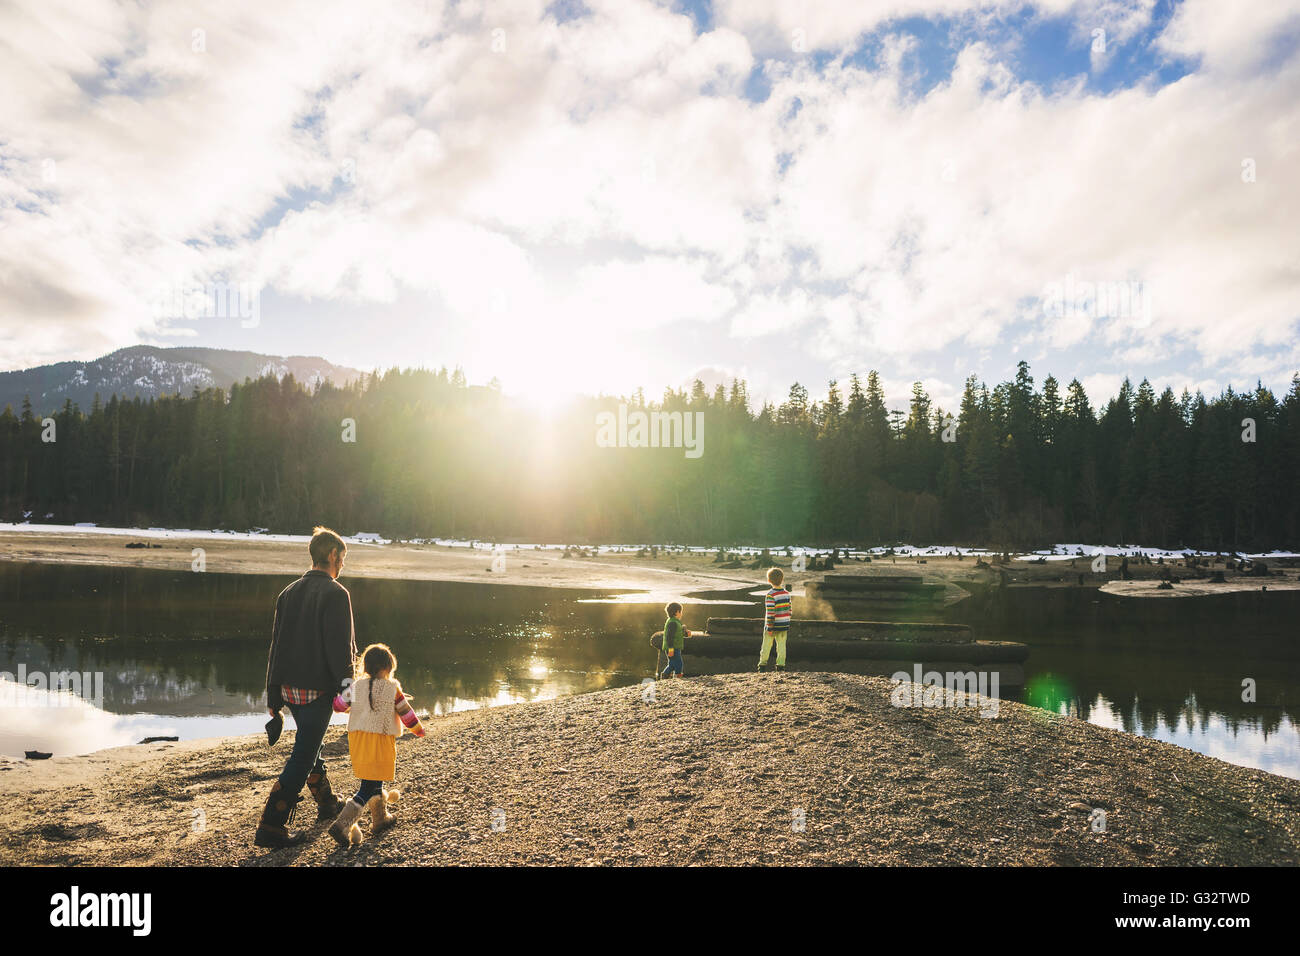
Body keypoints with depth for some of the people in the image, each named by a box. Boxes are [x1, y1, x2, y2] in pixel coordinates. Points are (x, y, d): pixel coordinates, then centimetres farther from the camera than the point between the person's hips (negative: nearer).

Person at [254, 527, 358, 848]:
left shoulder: (289, 592, 8)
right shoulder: (335, 593, -14)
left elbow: (276, 645, 11)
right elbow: (340, 649, -18)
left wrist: (273, 695, 15)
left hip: (289, 687, 8)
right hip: (317, 688, -8)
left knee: (310, 743, 23)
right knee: (303, 755, -1)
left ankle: (326, 802, 38)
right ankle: (271, 826, -2)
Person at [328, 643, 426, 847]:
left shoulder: (356, 687, 4)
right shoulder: (393, 689, -6)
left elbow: (338, 704, 12)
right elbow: (406, 713, 0)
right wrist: (418, 729, 17)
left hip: (357, 738, 6)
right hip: (380, 739, -5)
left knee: (373, 779, 22)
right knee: (368, 788, -1)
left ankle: (380, 819, 34)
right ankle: (342, 824, -12)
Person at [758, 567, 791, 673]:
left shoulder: (770, 595, -16)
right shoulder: (787, 593, 2)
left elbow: (770, 612, -18)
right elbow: (789, 609, 7)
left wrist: (769, 627, -13)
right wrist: (788, 624, 17)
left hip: (773, 625, -4)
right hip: (784, 625, 4)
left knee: (766, 646, 7)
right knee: (781, 646, 8)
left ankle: (762, 666, 12)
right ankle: (781, 666, 7)